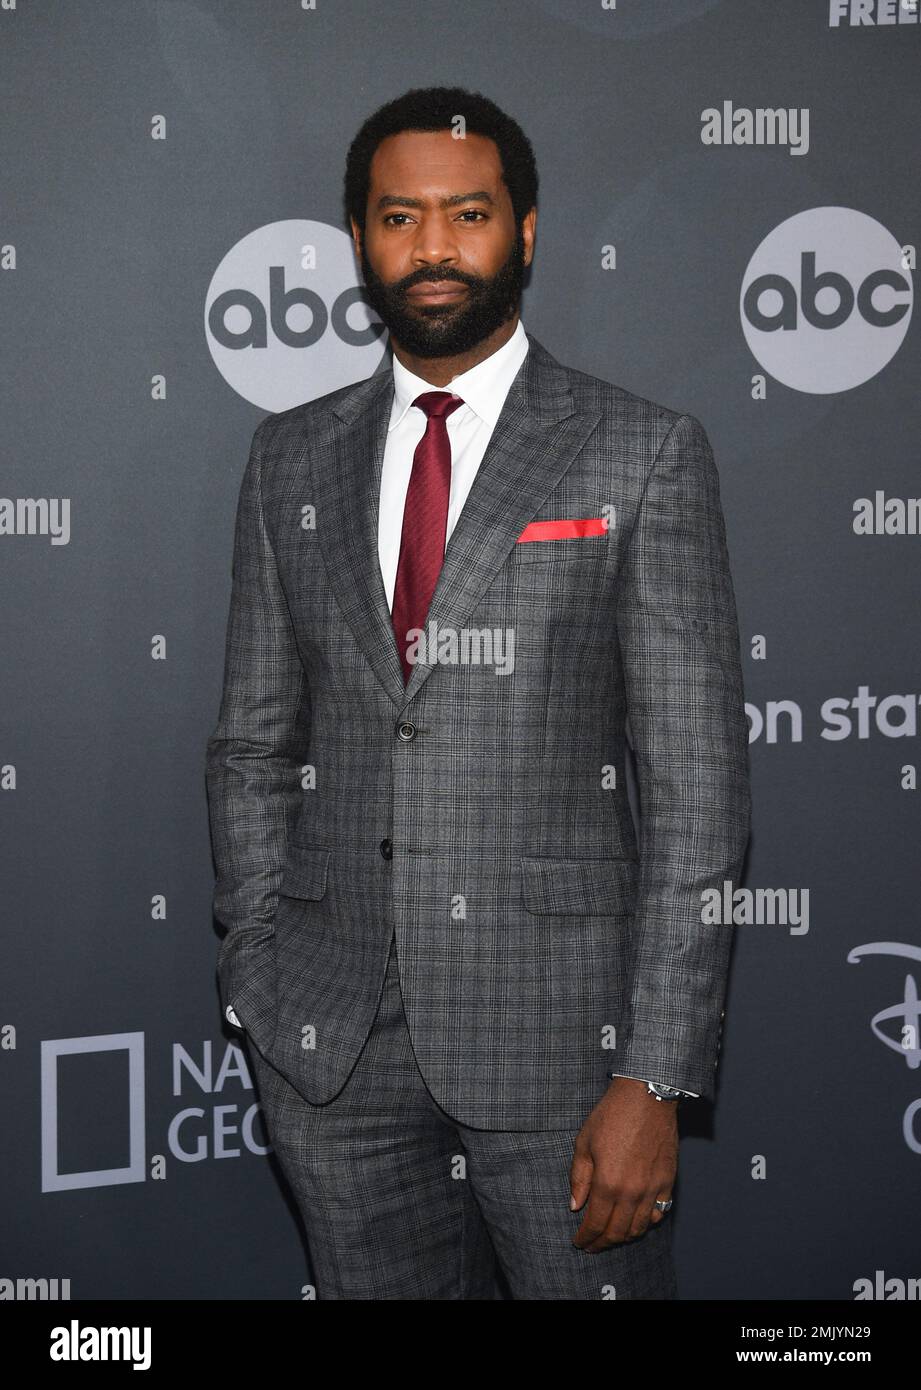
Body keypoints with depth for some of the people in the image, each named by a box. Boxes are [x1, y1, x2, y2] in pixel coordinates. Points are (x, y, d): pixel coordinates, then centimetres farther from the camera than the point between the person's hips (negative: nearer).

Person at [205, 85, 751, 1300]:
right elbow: (252, 747, 13)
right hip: (334, 1045, 3)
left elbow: (697, 783, -7)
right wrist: (259, 983, 3)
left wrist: (656, 1077, -12)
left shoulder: (644, 455, -3)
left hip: (557, 1020, -3)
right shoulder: (293, 459, 9)